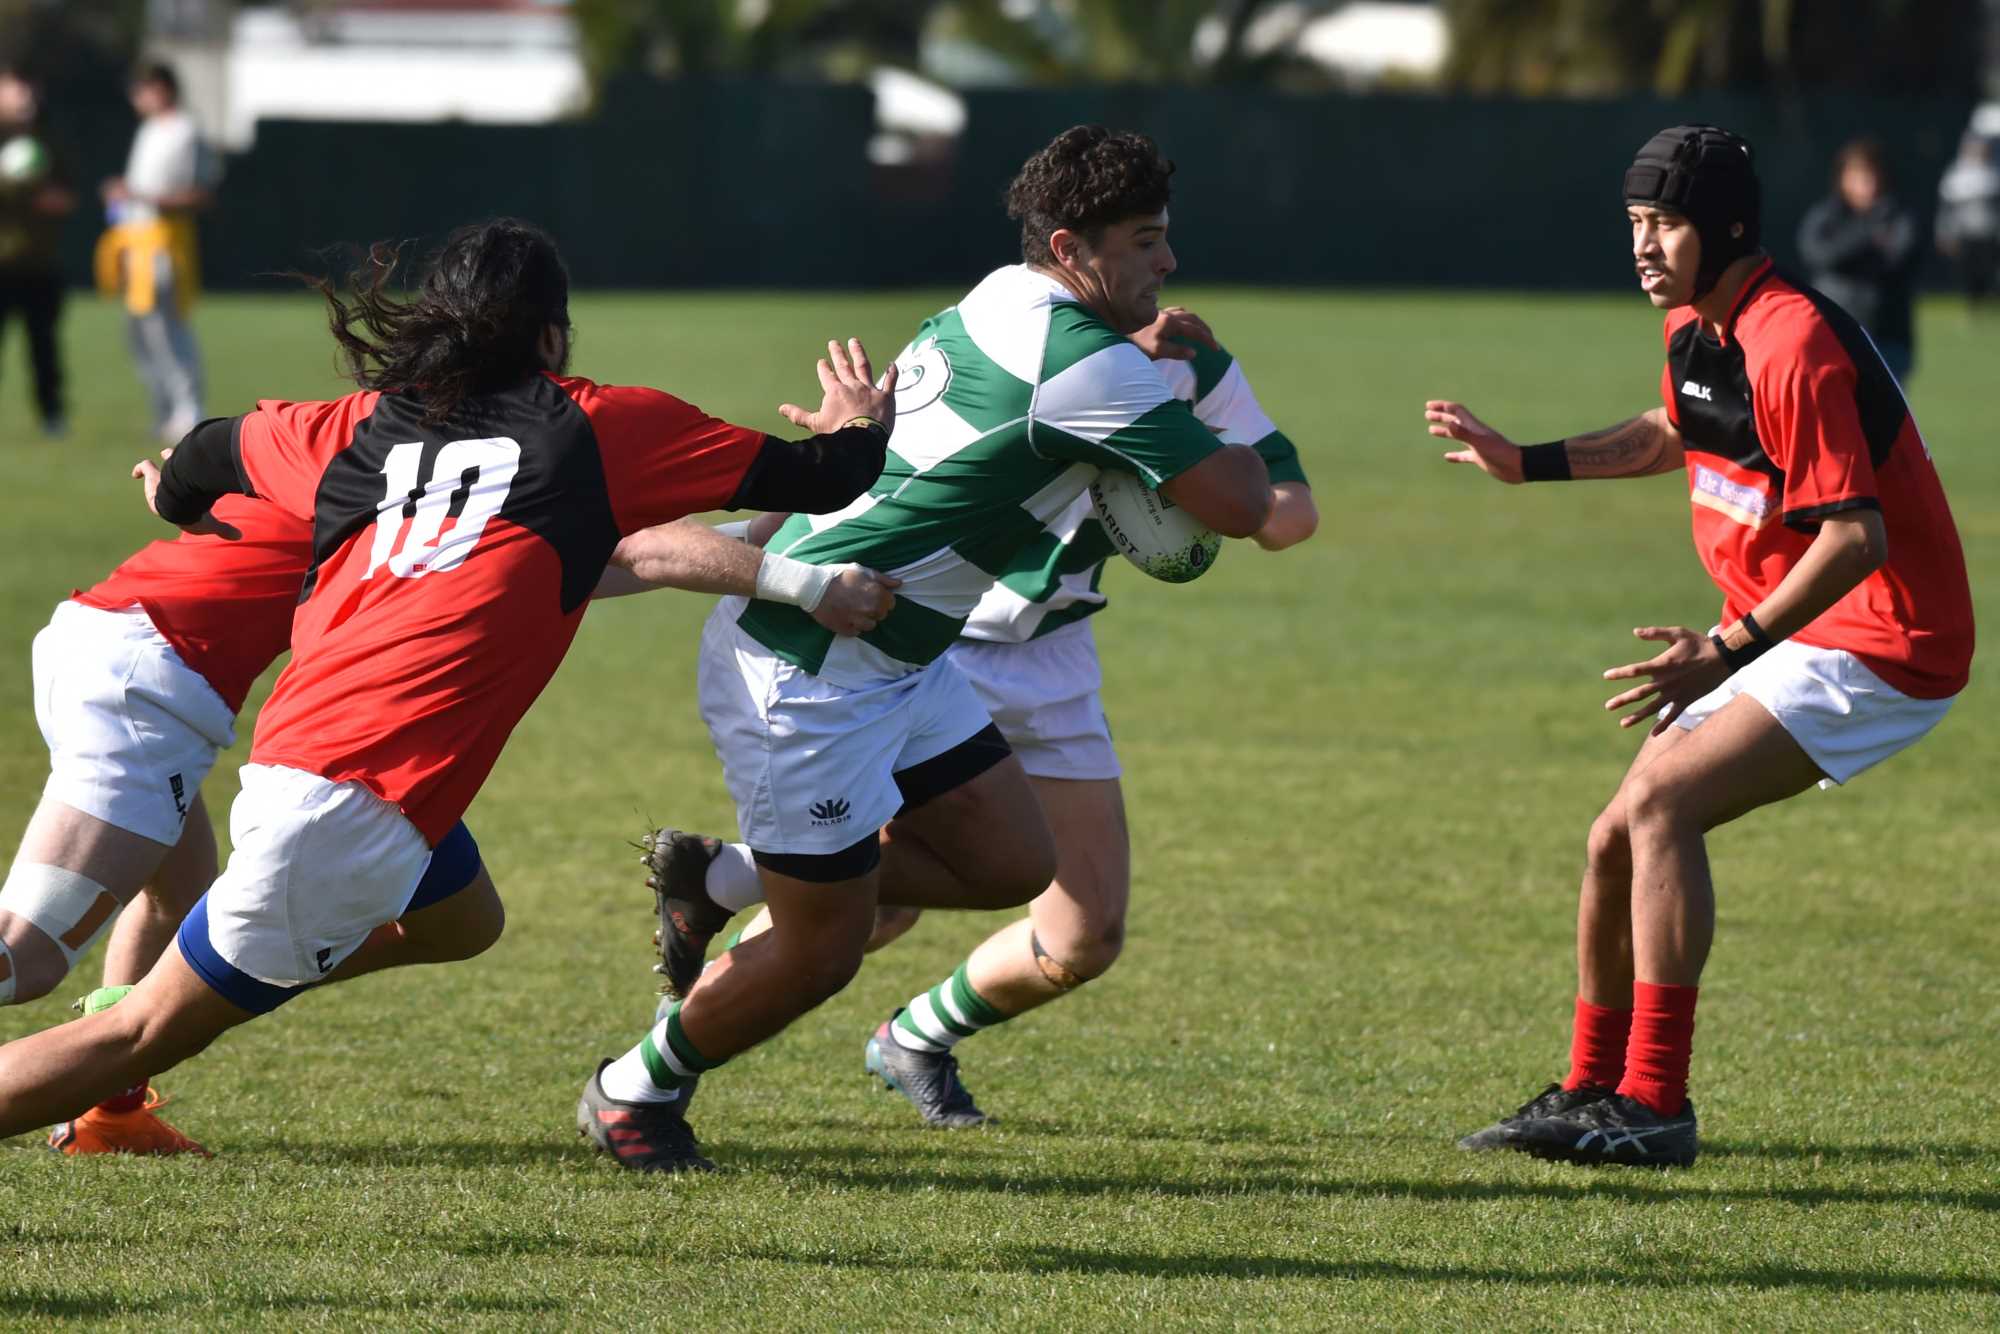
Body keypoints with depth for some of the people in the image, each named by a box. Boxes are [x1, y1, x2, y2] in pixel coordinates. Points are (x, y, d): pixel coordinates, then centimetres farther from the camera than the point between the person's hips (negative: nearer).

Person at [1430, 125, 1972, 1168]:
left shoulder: (1792, 346, -24)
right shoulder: (1694, 331, 7)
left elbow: (1855, 536, -28)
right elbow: (1677, 431, 31)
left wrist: (1732, 648, -31)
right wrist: (1526, 463, 22)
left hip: (1879, 645, -10)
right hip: (1787, 638, 10)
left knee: (1661, 798, -23)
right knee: (1619, 839, 8)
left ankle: (1654, 1105, -22)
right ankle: (1590, 1096, 25)